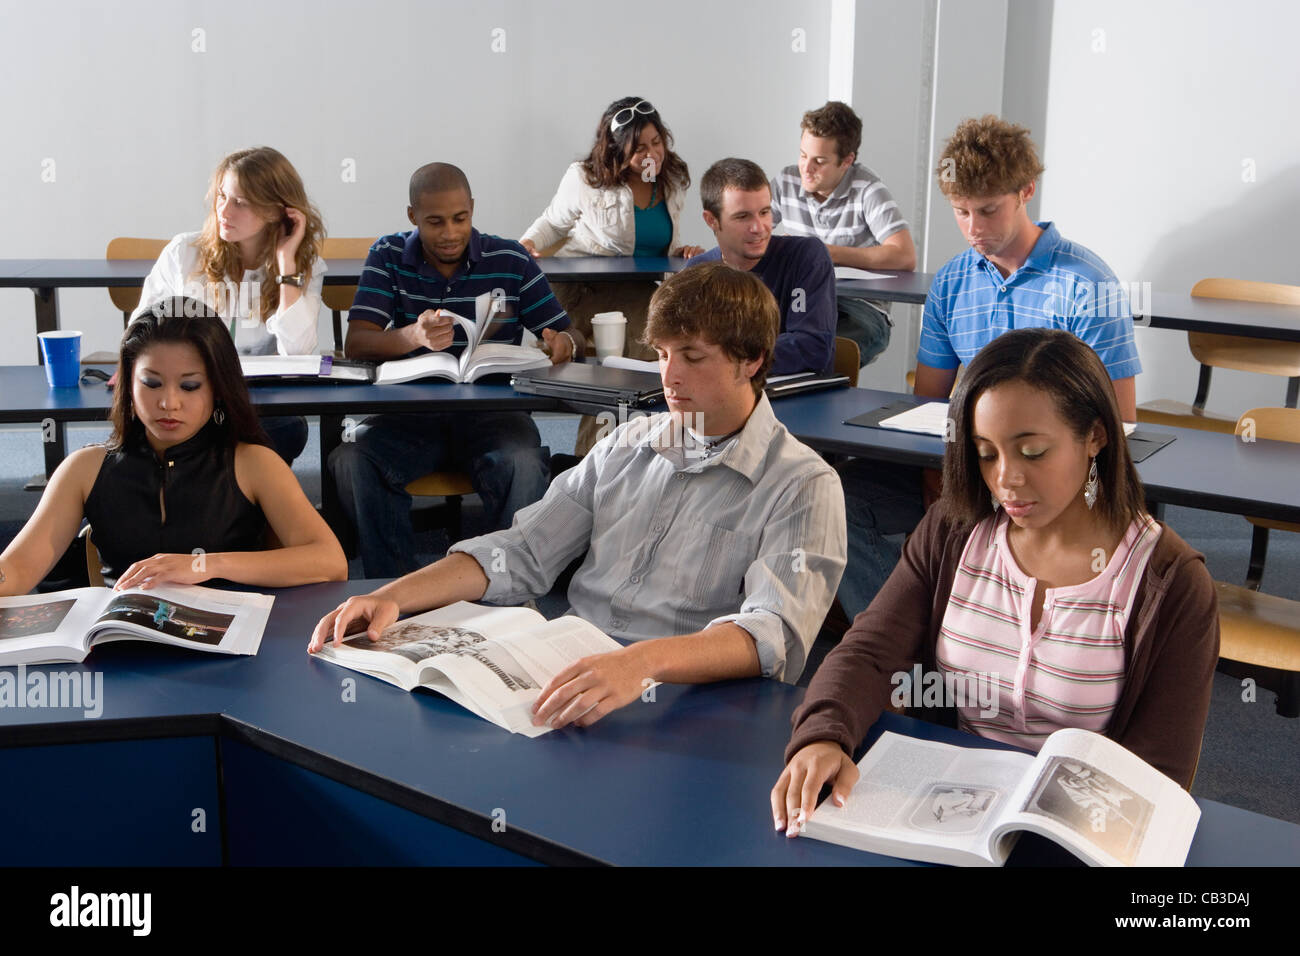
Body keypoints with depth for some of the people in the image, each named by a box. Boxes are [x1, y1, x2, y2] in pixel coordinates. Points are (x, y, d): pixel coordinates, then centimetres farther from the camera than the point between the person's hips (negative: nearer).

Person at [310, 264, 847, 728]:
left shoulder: (802, 487, -4)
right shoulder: (626, 447, 16)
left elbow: (775, 636, -21)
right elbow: (520, 554, 14)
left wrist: (643, 661, -40)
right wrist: (392, 598, -2)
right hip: (562, 681, 6)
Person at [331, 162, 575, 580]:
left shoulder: (511, 261, 5)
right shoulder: (388, 257, 6)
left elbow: (565, 334, 9)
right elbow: (355, 345, -6)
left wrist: (563, 342, -18)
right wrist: (414, 337, -28)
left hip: (491, 411, -1)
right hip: (409, 413, 1)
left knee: (523, 464, -35)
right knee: (351, 460, -29)